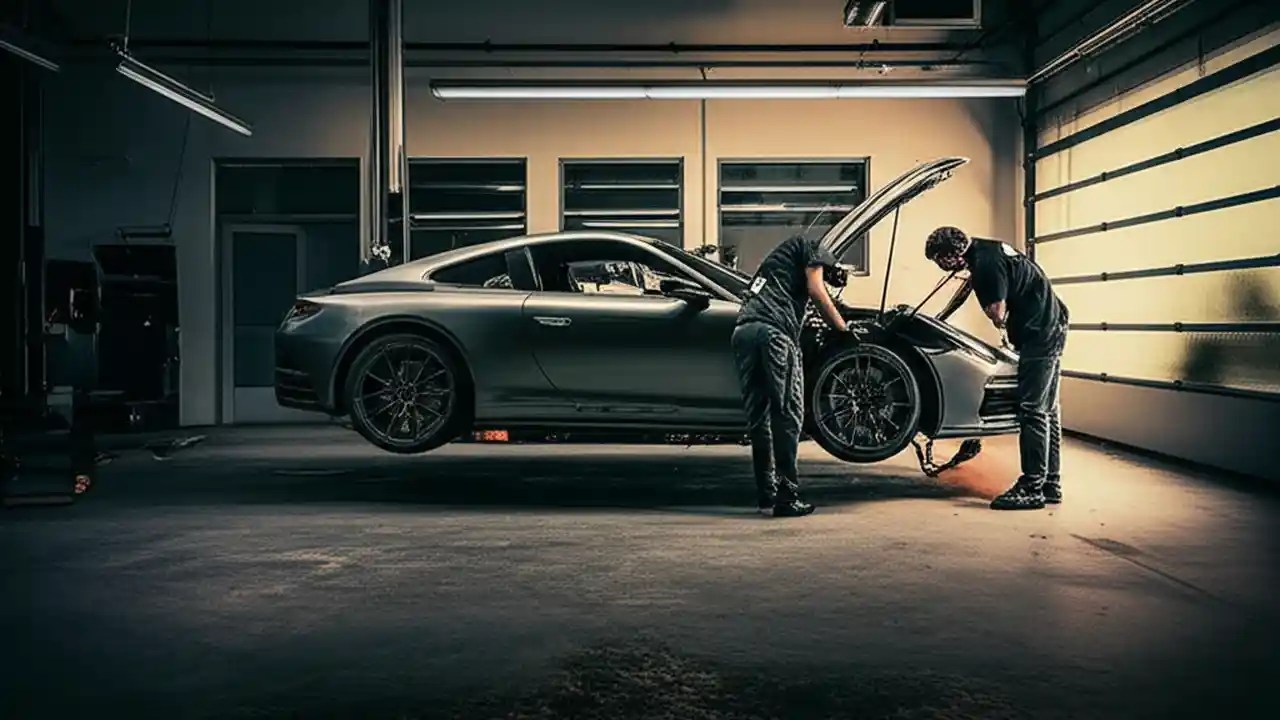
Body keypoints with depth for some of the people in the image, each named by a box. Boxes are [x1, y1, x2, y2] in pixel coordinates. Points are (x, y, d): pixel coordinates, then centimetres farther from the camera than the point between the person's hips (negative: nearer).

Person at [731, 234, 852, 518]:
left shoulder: (780, 257, 39)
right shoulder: (812, 247, 16)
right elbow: (817, 294, 5)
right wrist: (844, 329, 13)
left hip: (742, 330, 8)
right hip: (774, 331, -8)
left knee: (758, 417, 10)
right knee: (788, 415, -3)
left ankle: (766, 495, 12)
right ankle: (786, 498, -4)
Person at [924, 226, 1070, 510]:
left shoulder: (986, 265, -21)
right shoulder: (984, 249, 9)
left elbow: (997, 314, -19)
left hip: (1039, 335, -11)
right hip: (1051, 327, 11)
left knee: (1033, 410, -8)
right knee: (1047, 408, 13)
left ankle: (1032, 488, -5)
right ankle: (1051, 484, 20)